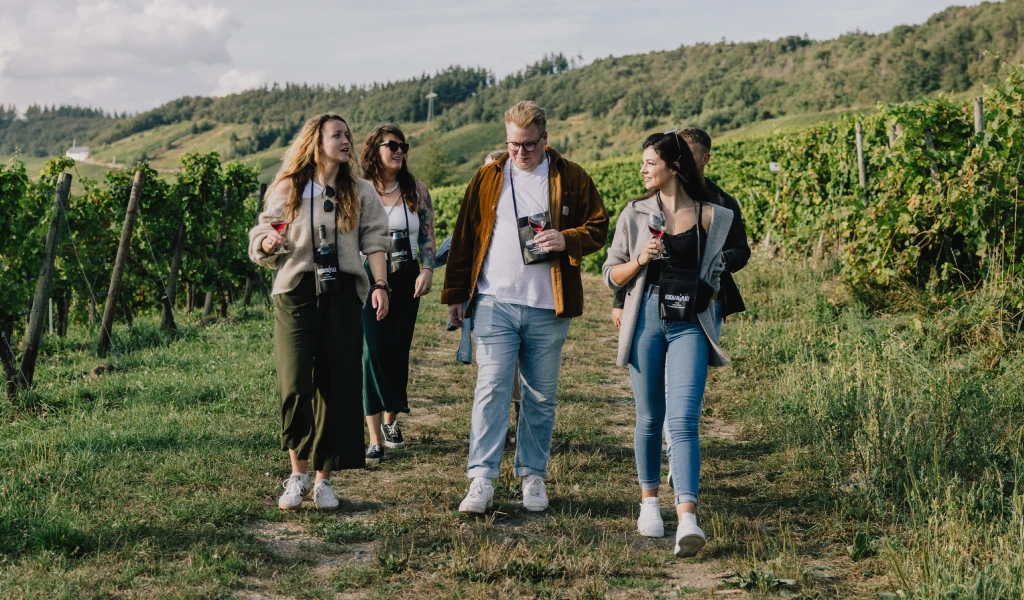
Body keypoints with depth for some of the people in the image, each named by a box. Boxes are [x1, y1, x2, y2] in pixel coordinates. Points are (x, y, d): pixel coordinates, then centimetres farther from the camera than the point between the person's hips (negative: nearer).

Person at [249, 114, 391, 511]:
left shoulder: (360, 193, 10)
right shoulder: (286, 190, 6)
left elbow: (374, 240, 5)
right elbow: (260, 239, 11)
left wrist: (380, 284, -8)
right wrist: (269, 242, -13)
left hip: (342, 297, 2)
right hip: (295, 295, -1)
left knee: (337, 388, 3)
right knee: (294, 386, -13)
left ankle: (323, 480, 14)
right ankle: (297, 474, 4)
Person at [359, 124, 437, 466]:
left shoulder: (416, 191, 5)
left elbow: (427, 236, 8)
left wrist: (427, 270, -5)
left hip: (405, 280, 2)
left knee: (397, 352, 7)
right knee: (372, 352, -10)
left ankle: (391, 420, 28)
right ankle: (375, 438, -9)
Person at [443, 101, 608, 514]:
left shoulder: (571, 178, 5)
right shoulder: (488, 178, 8)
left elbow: (598, 228, 6)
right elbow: (464, 238, 11)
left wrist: (566, 240, -15)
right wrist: (454, 295, 8)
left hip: (547, 308, 0)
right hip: (494, 304, 0)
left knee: (541, 397, 8)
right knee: (491, 388, -7)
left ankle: (533, 476, 19)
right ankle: (481, 480, -7)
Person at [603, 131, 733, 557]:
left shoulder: (710, 217, 4)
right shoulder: (635, 214, 6)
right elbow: (611, 275, 7)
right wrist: (640, 259, -10)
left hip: (689, 325, -1)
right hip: (646, 320, 2)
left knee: (683, 421, -13)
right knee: (650, 418, 9)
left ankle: (687, 519, -20)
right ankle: (649, 502, 27)